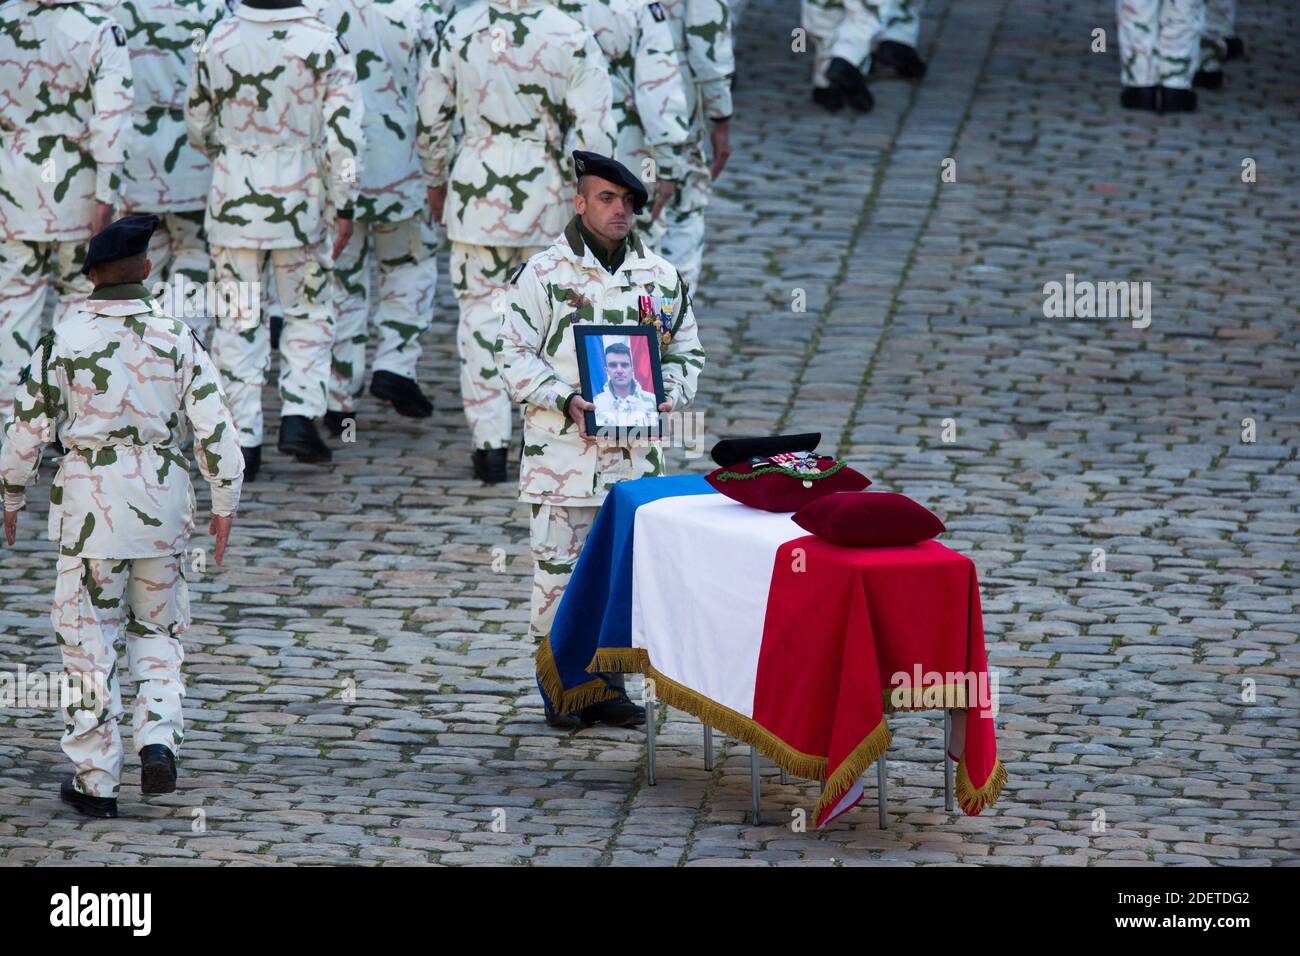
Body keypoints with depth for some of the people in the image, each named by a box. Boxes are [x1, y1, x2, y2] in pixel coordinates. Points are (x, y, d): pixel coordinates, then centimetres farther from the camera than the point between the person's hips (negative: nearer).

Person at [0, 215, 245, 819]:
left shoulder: (62, 341, -6)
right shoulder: (176, 337, -3)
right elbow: (213, 426, -3)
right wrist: (225, 504, 7)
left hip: (89, 502, -2)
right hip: (162, 498, 2)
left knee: (90, 640, 6)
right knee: (157, 631, 19)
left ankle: (96, 782, 8)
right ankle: (158, 741, -2)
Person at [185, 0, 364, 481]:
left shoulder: (220, 39, -7)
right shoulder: (323, 43, -10)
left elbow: (197, 123, 6)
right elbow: (345, 130, -11)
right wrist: (344, 205, -2)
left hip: (233, 201, 1)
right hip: (300, 201, -1)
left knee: (237, 320, 8)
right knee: (309, 311, 16)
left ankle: (243, 439, 7)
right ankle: (299, 415, 1)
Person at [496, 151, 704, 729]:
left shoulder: (661, 277, 10)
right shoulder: (544, 274, -2)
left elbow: (687, 352, 18)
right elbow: (515, 355, -3)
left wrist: (669, 395, -2)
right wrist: (565, 400, -16)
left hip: (637, 454, 4)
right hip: (563, 452, -4)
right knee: (559, 567, -2)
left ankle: (608, 683, 18)